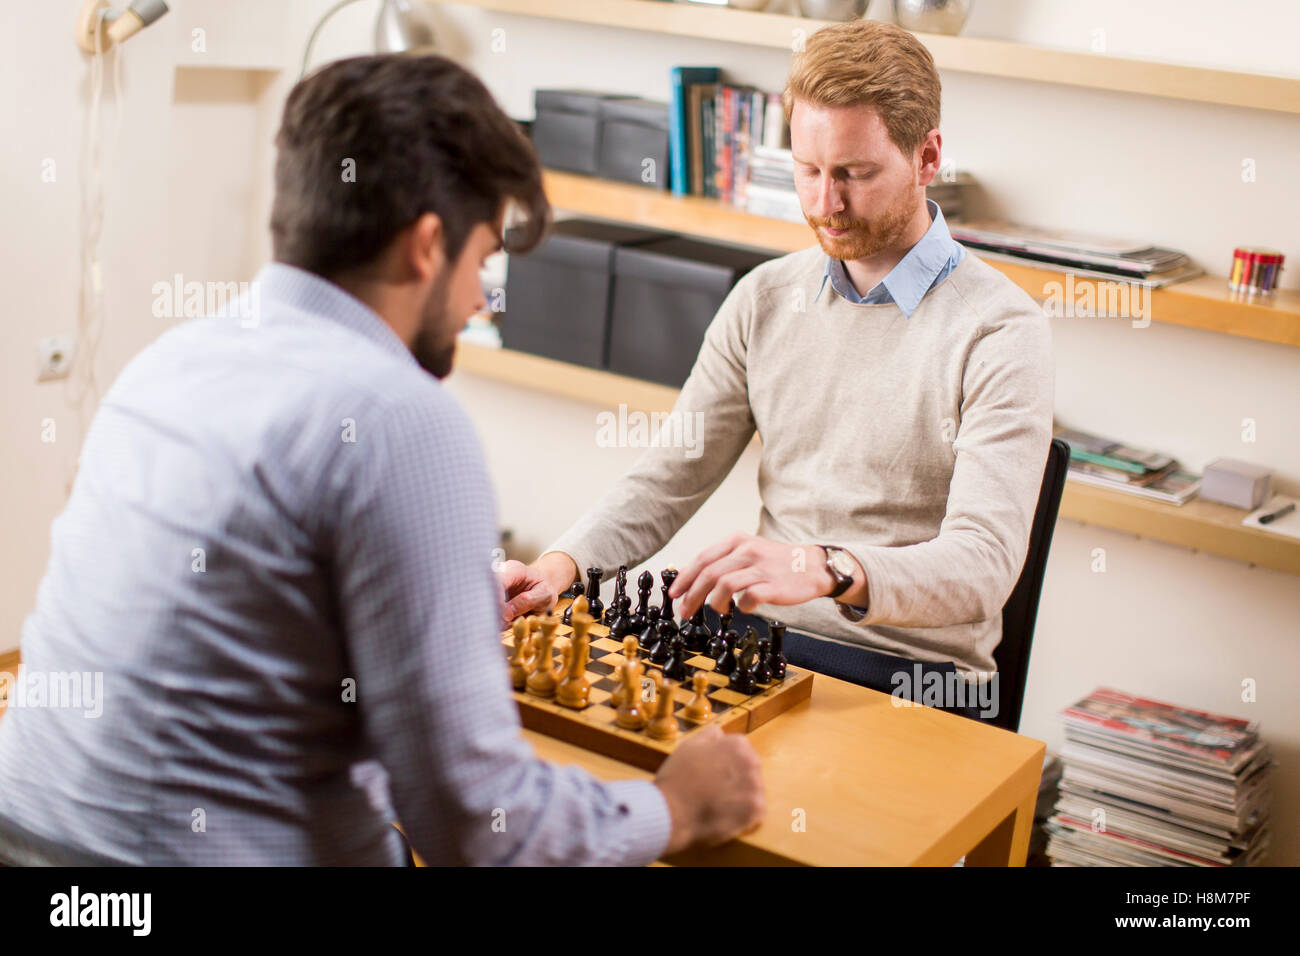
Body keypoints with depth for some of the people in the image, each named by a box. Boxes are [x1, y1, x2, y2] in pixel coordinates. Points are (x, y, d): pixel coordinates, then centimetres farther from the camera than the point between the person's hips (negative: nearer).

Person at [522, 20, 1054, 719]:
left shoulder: (1000, 333, -9)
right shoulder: (764, 299, 9)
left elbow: (984, 564, -20)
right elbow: (668, 479, 10)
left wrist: (827, 570, -39)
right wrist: (563, 563, -10)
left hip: (910, 675, -4)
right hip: (756, 638, 5)